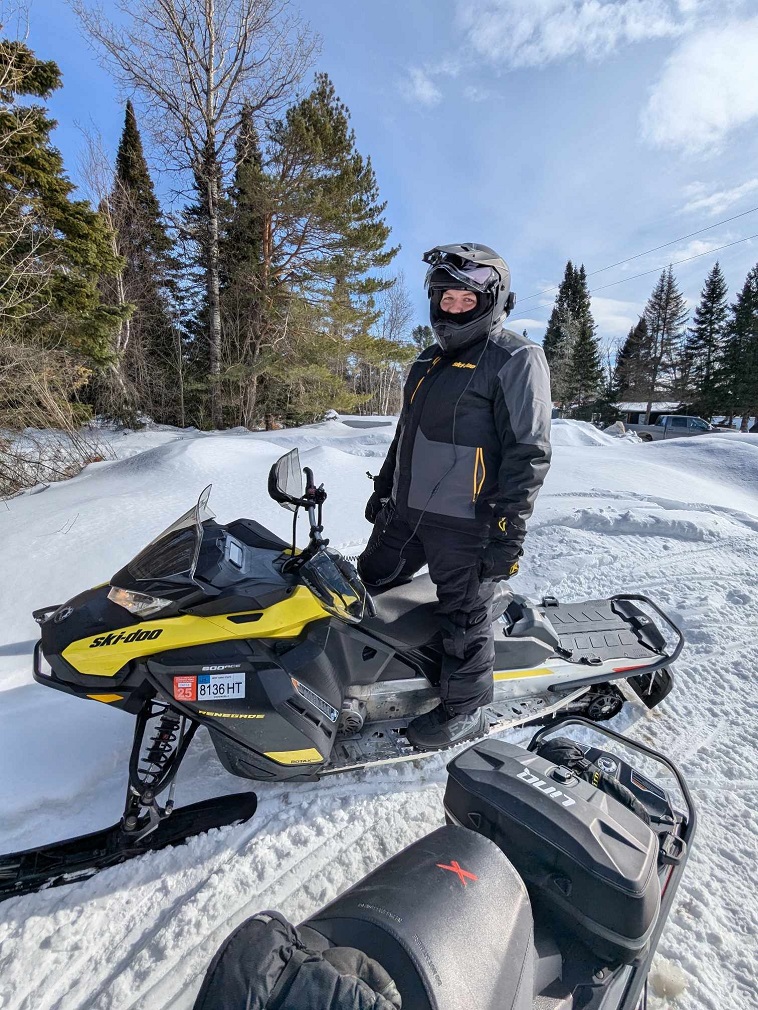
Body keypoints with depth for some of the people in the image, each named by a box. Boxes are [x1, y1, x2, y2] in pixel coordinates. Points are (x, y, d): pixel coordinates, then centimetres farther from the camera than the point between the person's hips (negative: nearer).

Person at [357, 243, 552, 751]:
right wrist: (384, 489, 24)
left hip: (464, 522, -8)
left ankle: (466, 710, 25)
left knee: (464, 614, 4)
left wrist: (509, 531, -19)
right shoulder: (430, 361, 17)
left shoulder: (515, 359, -7)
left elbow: (529, 452, -14)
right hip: (406, 511, 8)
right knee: (368, 583, 17)